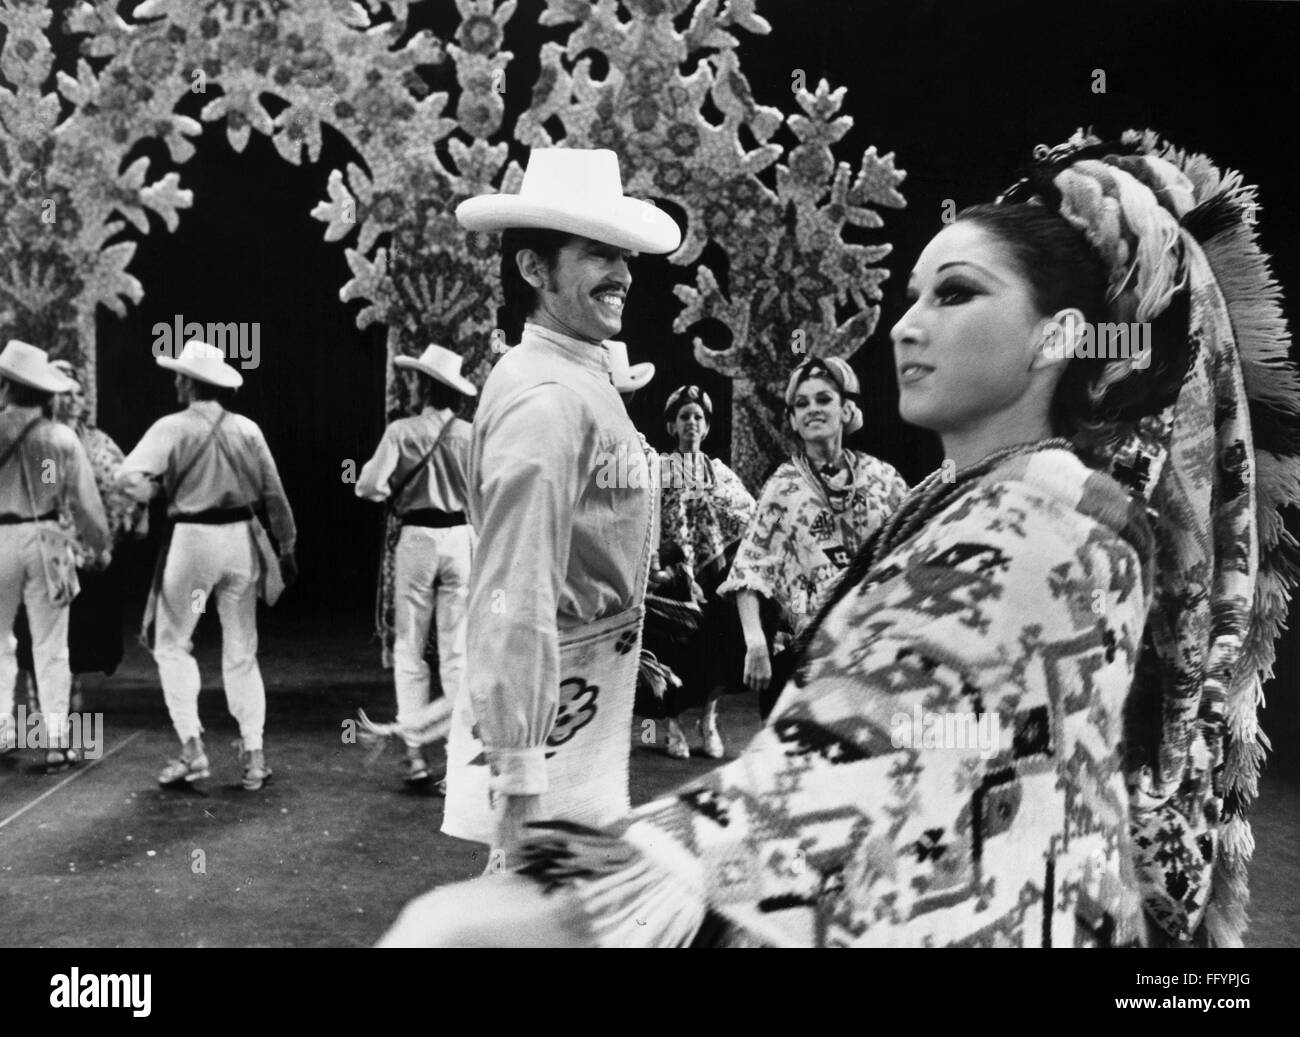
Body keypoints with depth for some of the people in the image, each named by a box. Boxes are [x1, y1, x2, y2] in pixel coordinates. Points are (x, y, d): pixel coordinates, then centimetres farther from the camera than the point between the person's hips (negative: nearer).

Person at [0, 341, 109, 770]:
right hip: (45, 540, 1)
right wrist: (99, 542, 14)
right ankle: (57, 739, 4)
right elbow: (84, 500, 0)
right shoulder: (63, 437, -4)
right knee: (50, 645, 5)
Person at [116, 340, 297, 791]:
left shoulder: (172, 427, -8)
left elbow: (129, 478, -20)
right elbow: (274, 493, 4)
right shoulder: (247, 428, 2)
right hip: (242, 538, 4)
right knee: (241, 652, 12)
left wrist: (157, 491, 2)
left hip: (191, 539, -4)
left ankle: (192, 749, 3)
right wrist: (286, 547, 11)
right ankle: (253, 755, 10)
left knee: (173, 645, 11)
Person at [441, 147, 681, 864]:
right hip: (548, 737, -10)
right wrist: (518, 779, -27)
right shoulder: (548, 400, -21)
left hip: (589, 718, 10)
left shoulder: (576, 382, 11)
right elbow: (516, 603, -27)